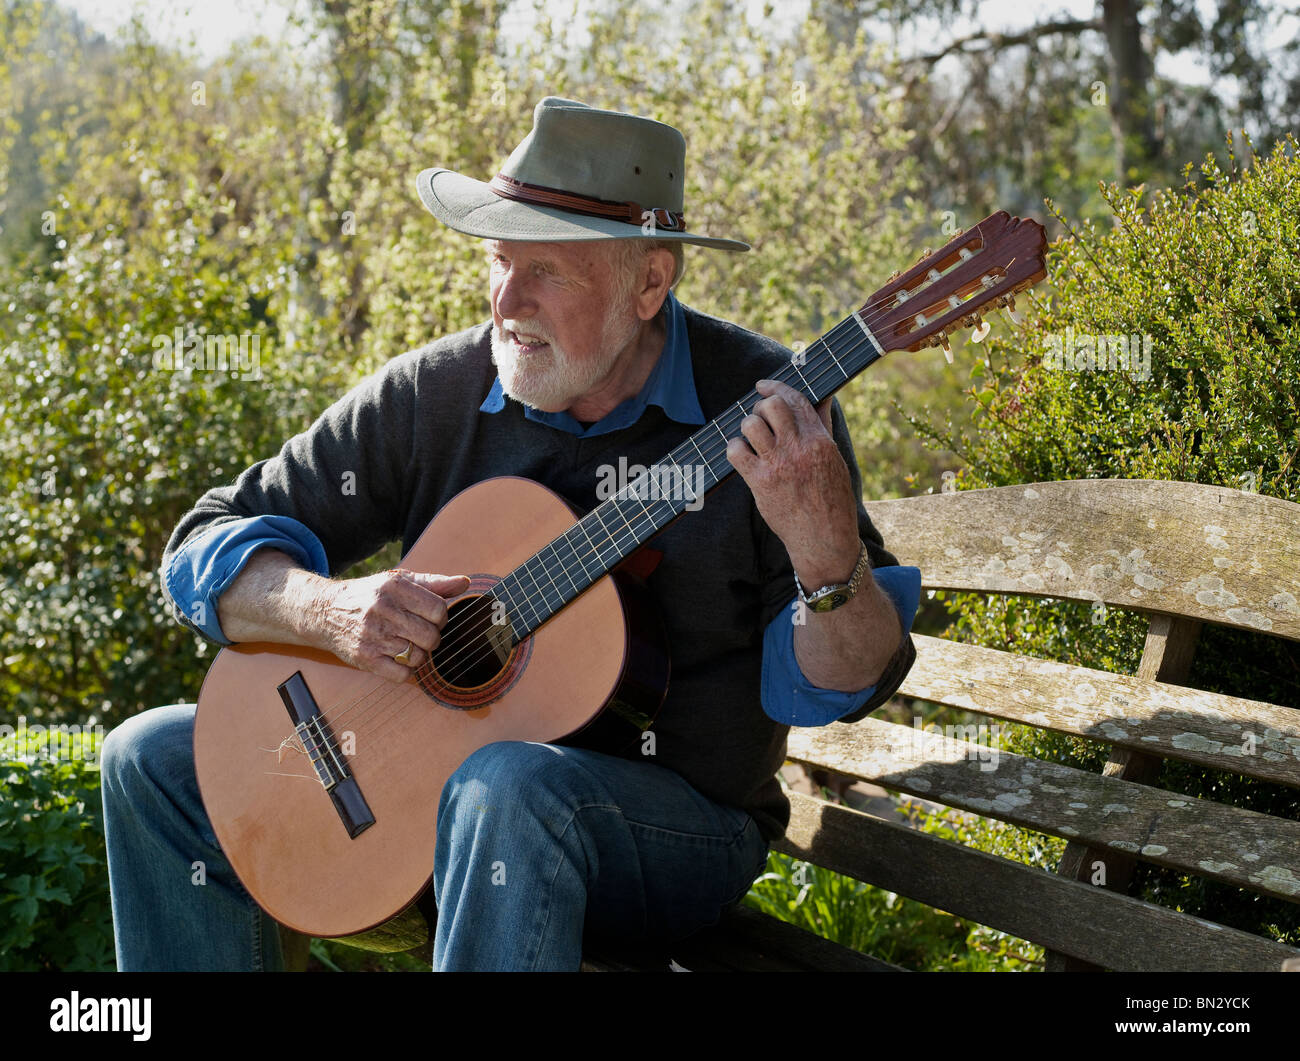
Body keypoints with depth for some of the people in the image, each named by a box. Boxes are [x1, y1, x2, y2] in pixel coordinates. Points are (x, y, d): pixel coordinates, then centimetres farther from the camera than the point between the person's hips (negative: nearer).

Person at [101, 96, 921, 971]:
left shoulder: (765, 406, -12)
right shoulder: (428, 397, -3)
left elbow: (843, 687, -12)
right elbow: (210, 542, 1)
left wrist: (825, 547, -33)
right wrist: (330, 610, -20)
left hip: (680, 822, -4)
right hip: (431, 763, 5)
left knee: (506, 788, -38)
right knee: (156, 757, -3)